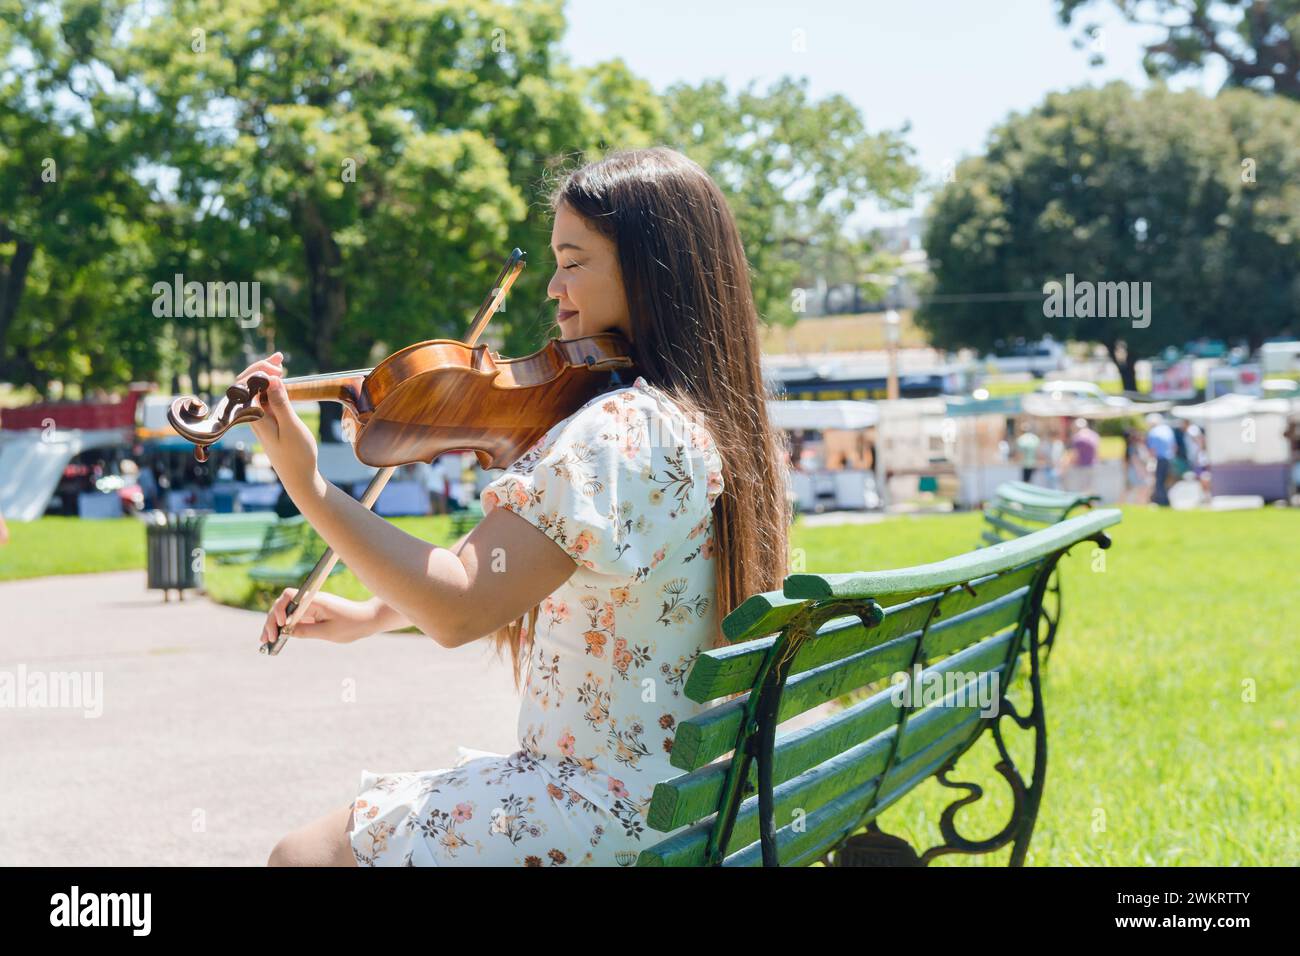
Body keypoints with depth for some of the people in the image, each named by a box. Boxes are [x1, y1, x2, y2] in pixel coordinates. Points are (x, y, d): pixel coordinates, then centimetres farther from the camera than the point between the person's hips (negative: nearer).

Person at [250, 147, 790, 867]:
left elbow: (459, 609, -29)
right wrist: (373, 614, 10)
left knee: (301, 855, 3)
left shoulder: (619, 428, -22)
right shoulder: (718, 425, 9)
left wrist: (309, 487, -29)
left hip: (602, 814, -10)